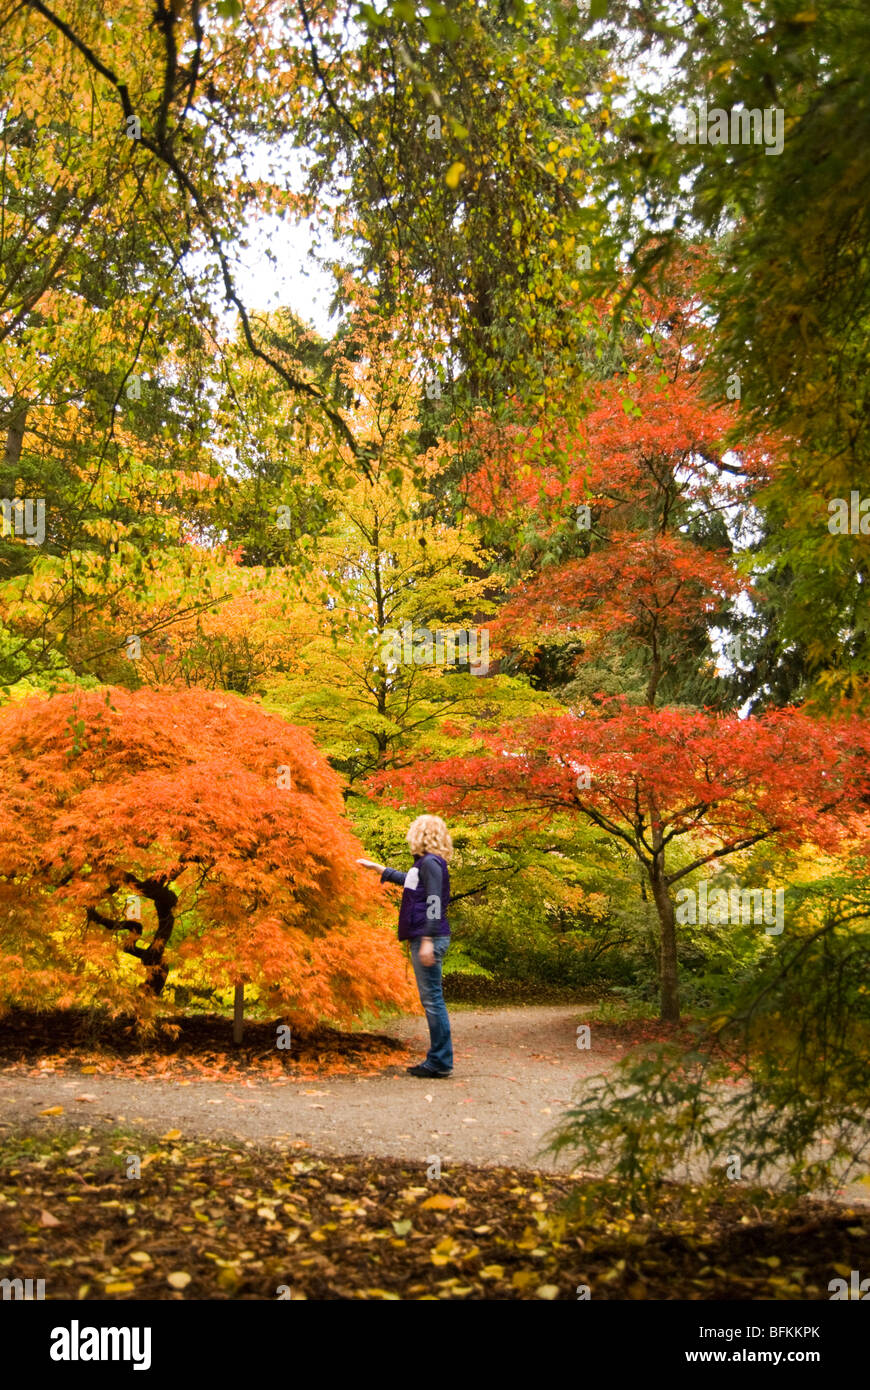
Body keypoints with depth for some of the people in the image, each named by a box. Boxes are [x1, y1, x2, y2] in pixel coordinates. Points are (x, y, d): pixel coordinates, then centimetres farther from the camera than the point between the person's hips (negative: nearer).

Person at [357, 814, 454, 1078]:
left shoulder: (431, 863, -10)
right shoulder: (425, 864, 20)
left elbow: (434, 903, -18)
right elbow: (406, 879, 41)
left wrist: (427, 940, -23)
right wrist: (375, 866, 51)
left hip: (429, 938, -10)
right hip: (422, 937, 10)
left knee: (432, 999, -8)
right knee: (431, 999, 10)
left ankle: (441, 1062, -5)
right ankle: (437, 1059, 13)